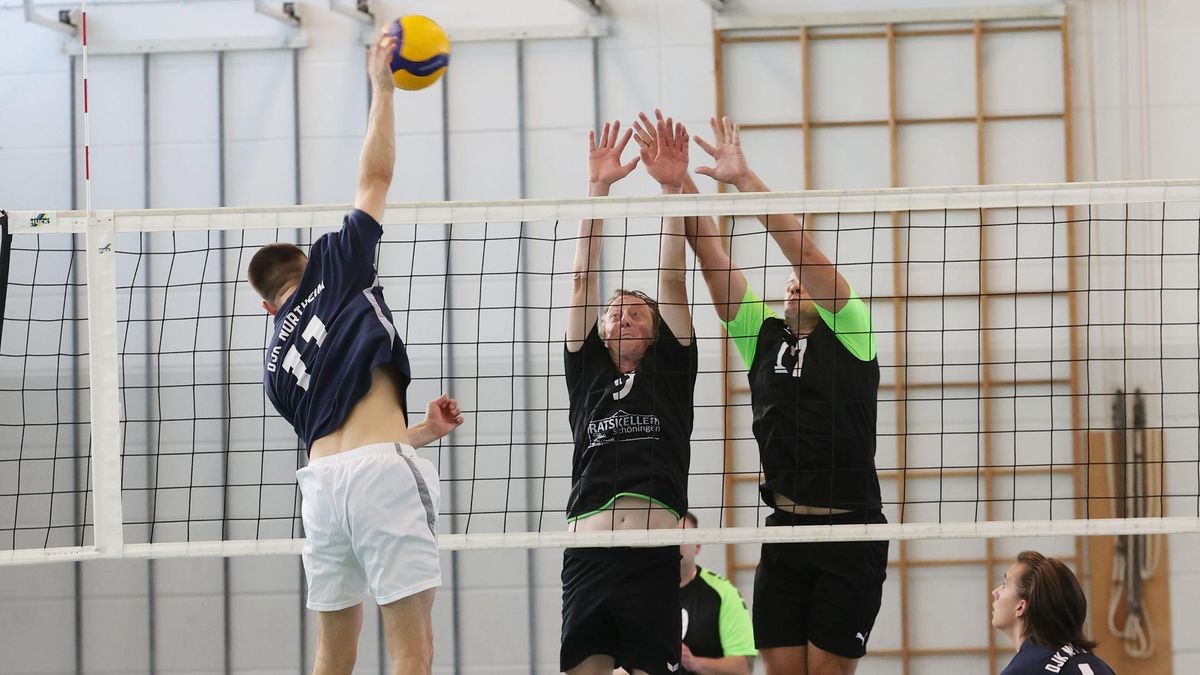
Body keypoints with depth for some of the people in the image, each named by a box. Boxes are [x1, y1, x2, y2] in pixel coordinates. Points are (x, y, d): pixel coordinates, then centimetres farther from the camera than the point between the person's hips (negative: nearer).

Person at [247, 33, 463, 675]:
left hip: (321, 479, 6)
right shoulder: (334, 269, 12)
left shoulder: (276, 362, 25)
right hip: (381, 472, -6)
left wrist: (423, 430, 33)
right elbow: (376, 176, 14)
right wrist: (381, 87, 24)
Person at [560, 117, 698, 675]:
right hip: (587, 553, 2)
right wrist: (597, 189, 10)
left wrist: (672, 188, 3)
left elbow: (672, 281, 9)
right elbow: (584, 278, 15)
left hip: (654, 559, -2)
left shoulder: (670, 372, 16)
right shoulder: (587, 373, 19)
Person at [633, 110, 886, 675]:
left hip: (849, 533, -5)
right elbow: (711, 255, 6)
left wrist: (744, 179, -16)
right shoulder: (763, 338, 12)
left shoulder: (850, 334, 1)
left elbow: (805, 251, -11)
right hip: (784, 530, 5)